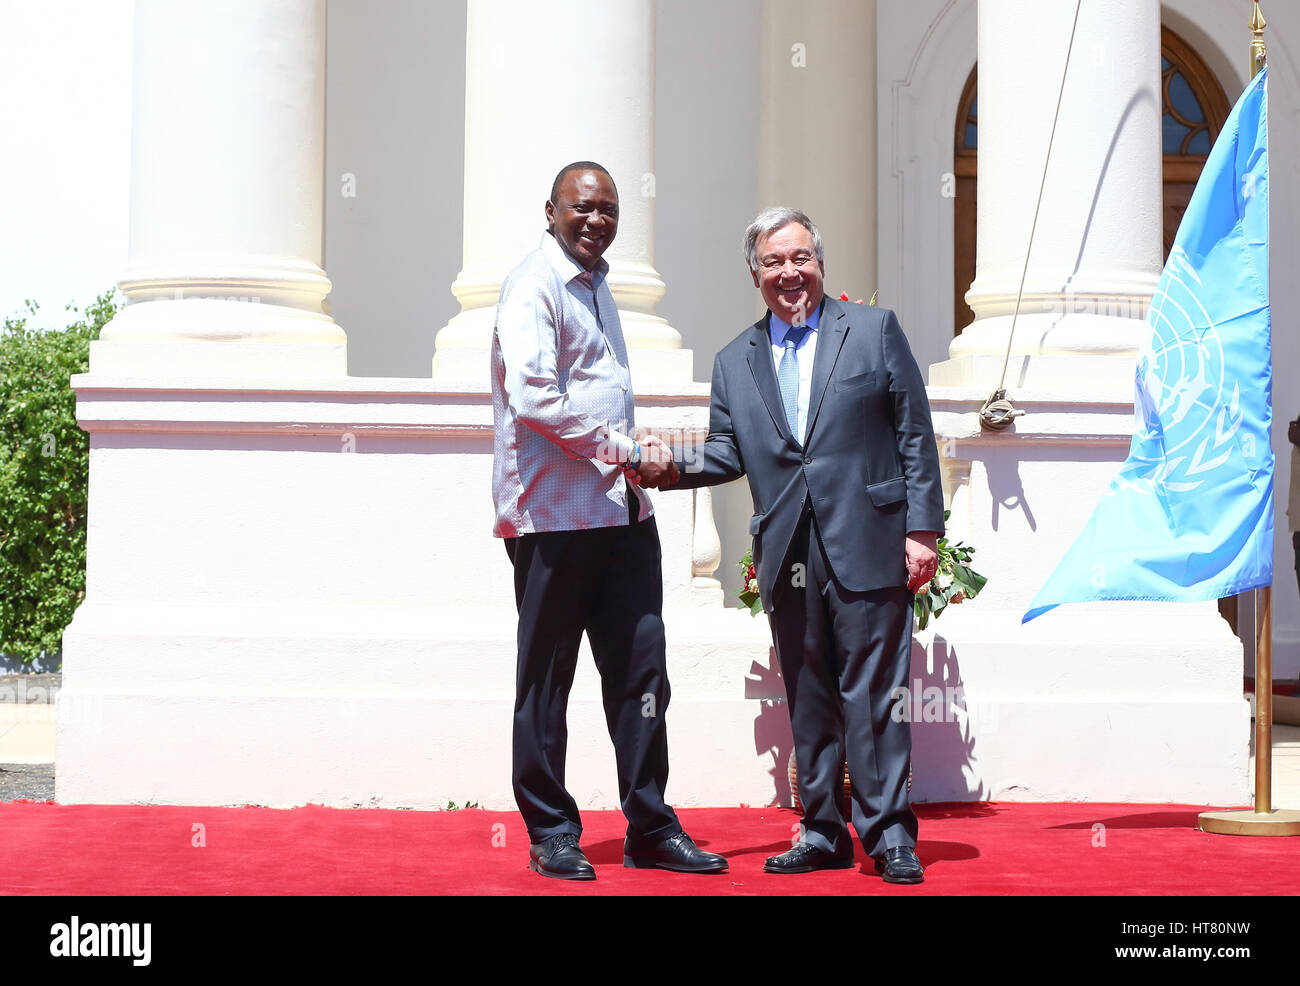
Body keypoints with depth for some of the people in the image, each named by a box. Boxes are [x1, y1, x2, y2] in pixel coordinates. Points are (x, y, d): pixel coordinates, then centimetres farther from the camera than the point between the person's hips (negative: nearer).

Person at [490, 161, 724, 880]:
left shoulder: (596, 285, 21)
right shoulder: (535, 285, -7)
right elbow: (533, 396, -20)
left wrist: (643, 465, 10)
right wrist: (626, 449, -16)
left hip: (621, 511, 8)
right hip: (554, 516, -8)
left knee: (640, 671, 7)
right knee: (547, 680, 3)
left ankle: (650, 828, 15)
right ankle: (551, 835, 13)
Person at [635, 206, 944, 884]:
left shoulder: (874, 331, 5)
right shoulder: (734, 363, 15)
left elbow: (915, 436, 2)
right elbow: (727, 454, 12)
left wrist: (922, 530, -5)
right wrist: (671, 467, -8)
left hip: (867, 546, -4)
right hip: (787, 555, 4)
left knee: (872, 691, -3)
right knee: (807, 698, 9)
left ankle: (890, 836, 4)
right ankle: (824, 834, 18)